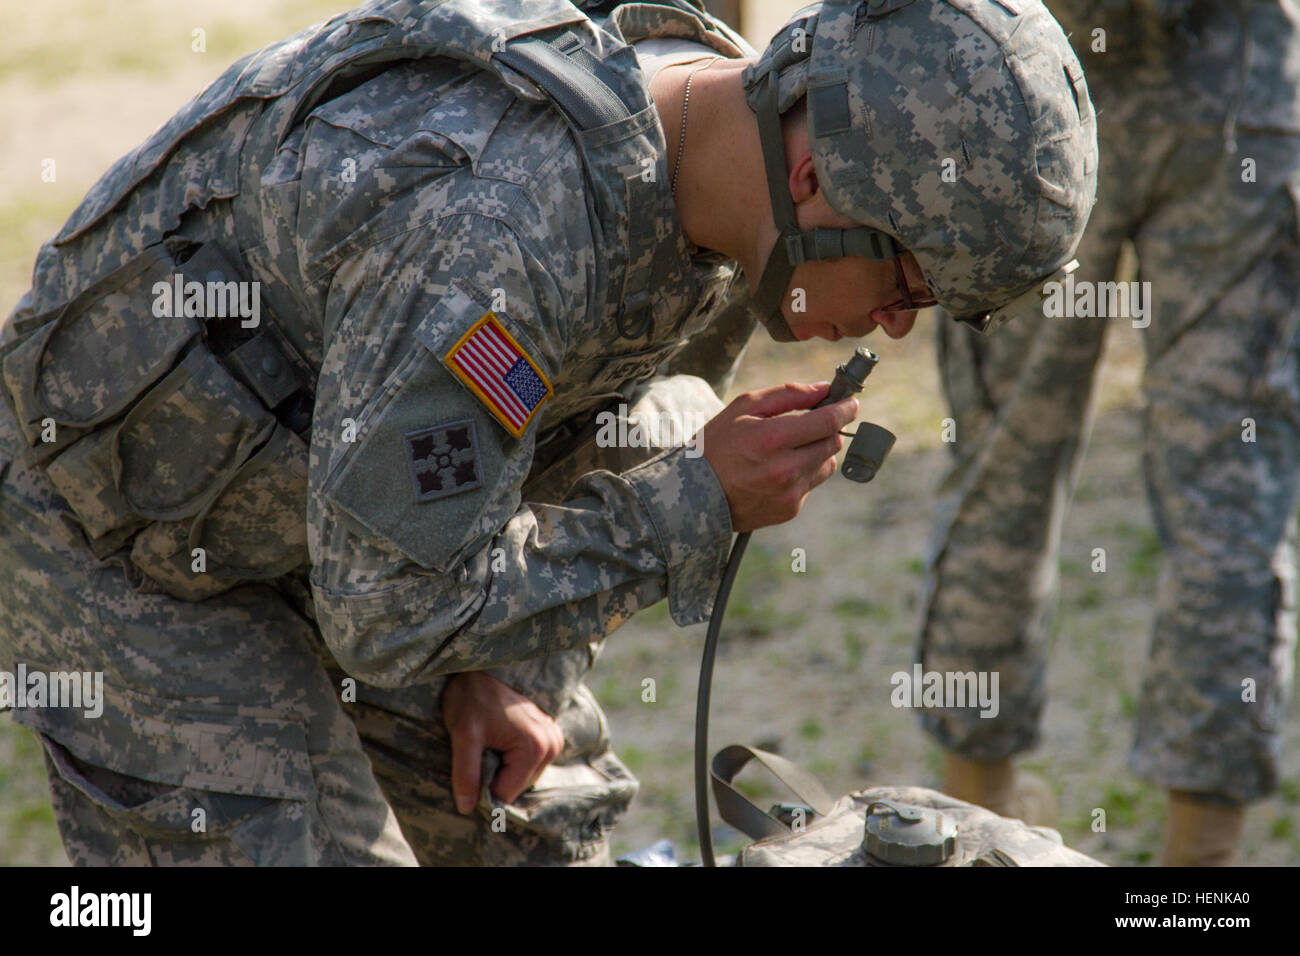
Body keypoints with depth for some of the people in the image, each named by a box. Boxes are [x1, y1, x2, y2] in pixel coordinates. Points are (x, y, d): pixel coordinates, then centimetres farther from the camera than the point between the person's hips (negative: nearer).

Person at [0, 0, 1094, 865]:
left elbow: (607, 458, 7)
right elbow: (394, 610, -33)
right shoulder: (490, 226, -39)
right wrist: (705, 503, -28)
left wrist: (513, 666, -5)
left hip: (340, 515, 8)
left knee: (546, 829, 10)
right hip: (131, 548, -8)